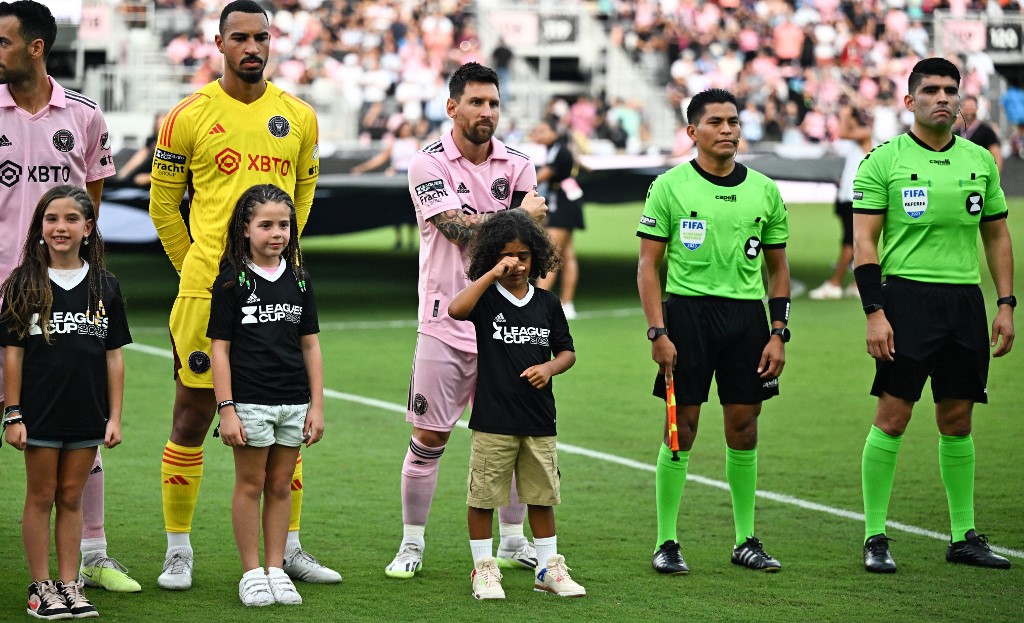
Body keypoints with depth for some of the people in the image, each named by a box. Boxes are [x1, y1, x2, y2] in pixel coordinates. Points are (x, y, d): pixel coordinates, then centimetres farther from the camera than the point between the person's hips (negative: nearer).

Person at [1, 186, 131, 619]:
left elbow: (113, 356, 6)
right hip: (40, 413, -2)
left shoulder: (104, 287, 3)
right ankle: (41, 587, 11)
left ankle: (69, 585, 15)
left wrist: (114, 417, 2)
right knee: (41, 497, 4)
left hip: (87, 415, 2)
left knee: (72, 497, 9)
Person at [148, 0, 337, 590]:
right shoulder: (189, 116, -2)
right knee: (194, 414, 0)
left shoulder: (298, 117, 8)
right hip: (206, 290, -3)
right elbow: (163, 201, 5)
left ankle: (289, 547, 17)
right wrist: (196, 267, 6)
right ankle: (179, 551, 8)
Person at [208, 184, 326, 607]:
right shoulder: (232, 281, -5)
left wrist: (317, 405, 5)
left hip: (293, 402, 4)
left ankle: (276, 569, 16)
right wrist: (226, 409, -10)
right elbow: (220, 347, -6)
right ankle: (252, 573, 10)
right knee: (250, 484, 3)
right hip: (250, 401, -4)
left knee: (281, 485, 9)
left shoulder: (298, 280, 7)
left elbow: (310, 345, 10)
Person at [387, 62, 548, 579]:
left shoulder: (517, 165, 6)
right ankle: (412, 545, 11)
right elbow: (461, 230, -16)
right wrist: (519, 215, -9)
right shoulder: (429, 164, -5)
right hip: (444, 326, -3)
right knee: (428, 438, -1)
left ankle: (514, 542, 20)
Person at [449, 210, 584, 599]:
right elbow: (455, 310, -25)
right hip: (492, 420, -3)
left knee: (541, 495, 11)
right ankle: (483, 569, 14)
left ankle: (549, 568, 21)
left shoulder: (547, 304, 6)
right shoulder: (486, 299, -4)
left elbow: (567, 351, 13)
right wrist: (493, 274, -26)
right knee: (483, 496, 2)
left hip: (539, 421, 3)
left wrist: (549, 367, -8)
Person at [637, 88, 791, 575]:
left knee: (743, 427, 5)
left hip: (748, 315, 3)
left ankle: (746, 541, 15)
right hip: (687, 311, -3)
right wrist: (658, 333, -10)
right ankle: (666, 543, 4)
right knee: (680, 429, -3)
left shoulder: (764, 190, 9)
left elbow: (777, 266, 15)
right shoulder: (670, 187, -1)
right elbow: (648, 265, -2)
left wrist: (778, 333, 6)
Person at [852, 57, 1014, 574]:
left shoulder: (979, 160, 11)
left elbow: (997, 236, 17)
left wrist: (1006, 305, 10)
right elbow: (864, 242, -5)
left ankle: (964, 536, 16)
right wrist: (874, 313, -13)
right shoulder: (883, 160, -3)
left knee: (957, 422, 9)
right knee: (891, 418, -6)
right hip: (907, 296, -4)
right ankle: (875, 538, 1)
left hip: (966, 299, 4)